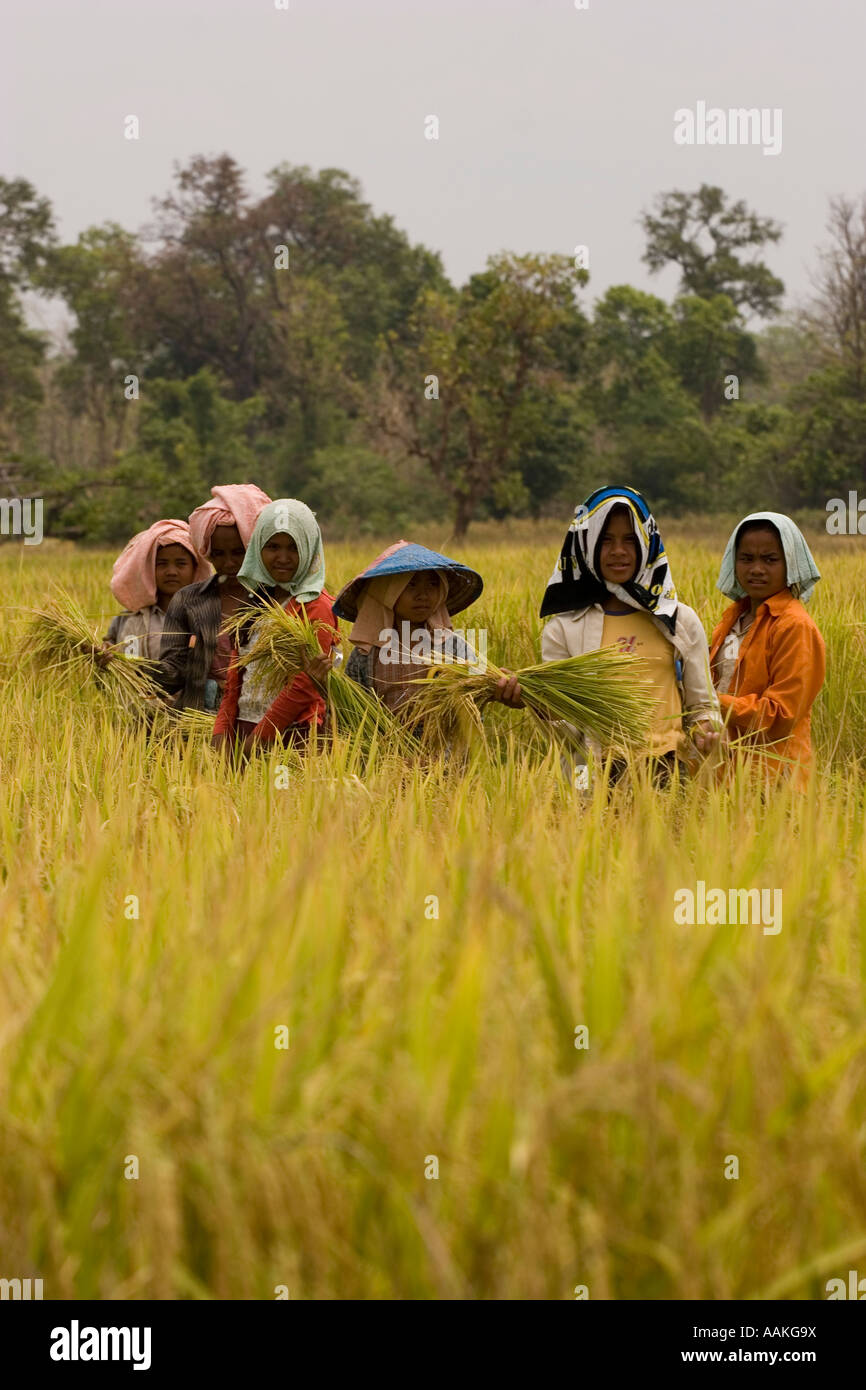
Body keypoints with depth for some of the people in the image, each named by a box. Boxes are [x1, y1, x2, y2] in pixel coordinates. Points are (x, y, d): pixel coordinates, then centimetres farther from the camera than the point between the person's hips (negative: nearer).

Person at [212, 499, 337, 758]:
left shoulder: (316, 608, -6)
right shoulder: (254, 603, 15)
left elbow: (304, 688, -12)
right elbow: (234, 679, 14)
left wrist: (251, 746, -14)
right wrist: (221, 737, 0)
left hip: (292, 735, -6)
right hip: (242, 730, 6)